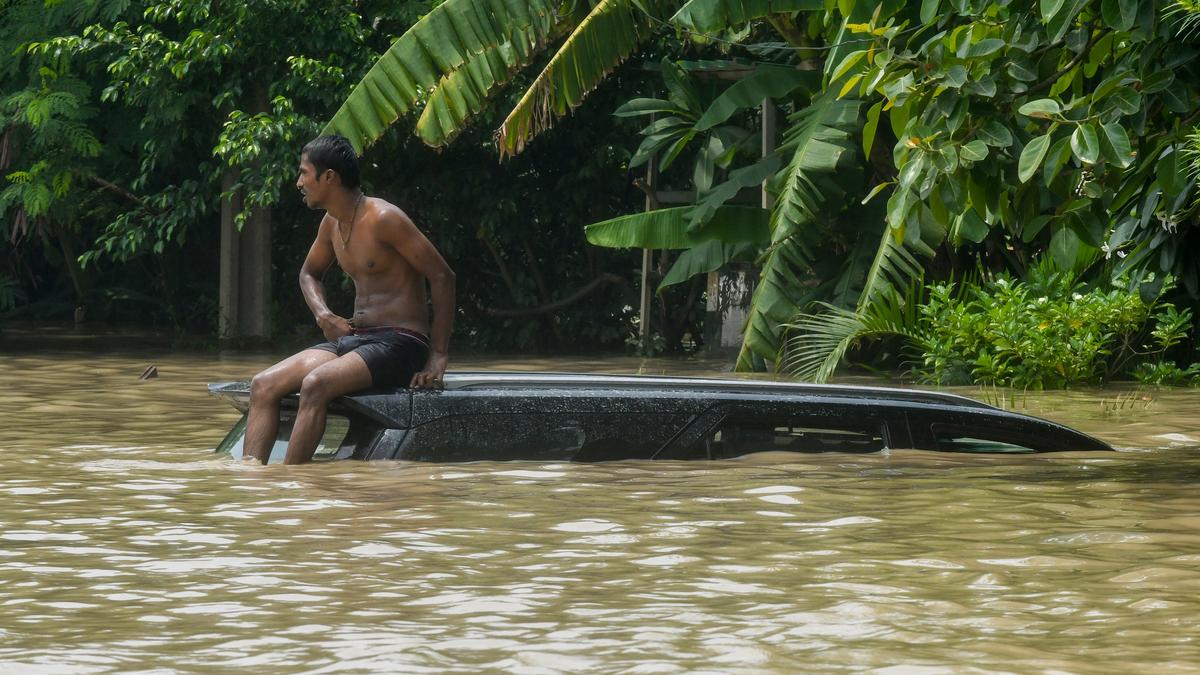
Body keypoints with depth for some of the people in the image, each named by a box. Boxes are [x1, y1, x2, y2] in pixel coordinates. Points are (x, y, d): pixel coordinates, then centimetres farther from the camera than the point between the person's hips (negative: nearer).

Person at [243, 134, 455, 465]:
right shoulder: (332, 223, 12)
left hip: (400, 344, -9)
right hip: (352, 338, 9)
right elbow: (309, 273, 32)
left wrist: (437, 358, -15)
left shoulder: (383, 219, -14)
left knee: (316, 385, -33)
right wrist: (323, 314, 9)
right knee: (263, 385, -9)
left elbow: (442, 277, -14)